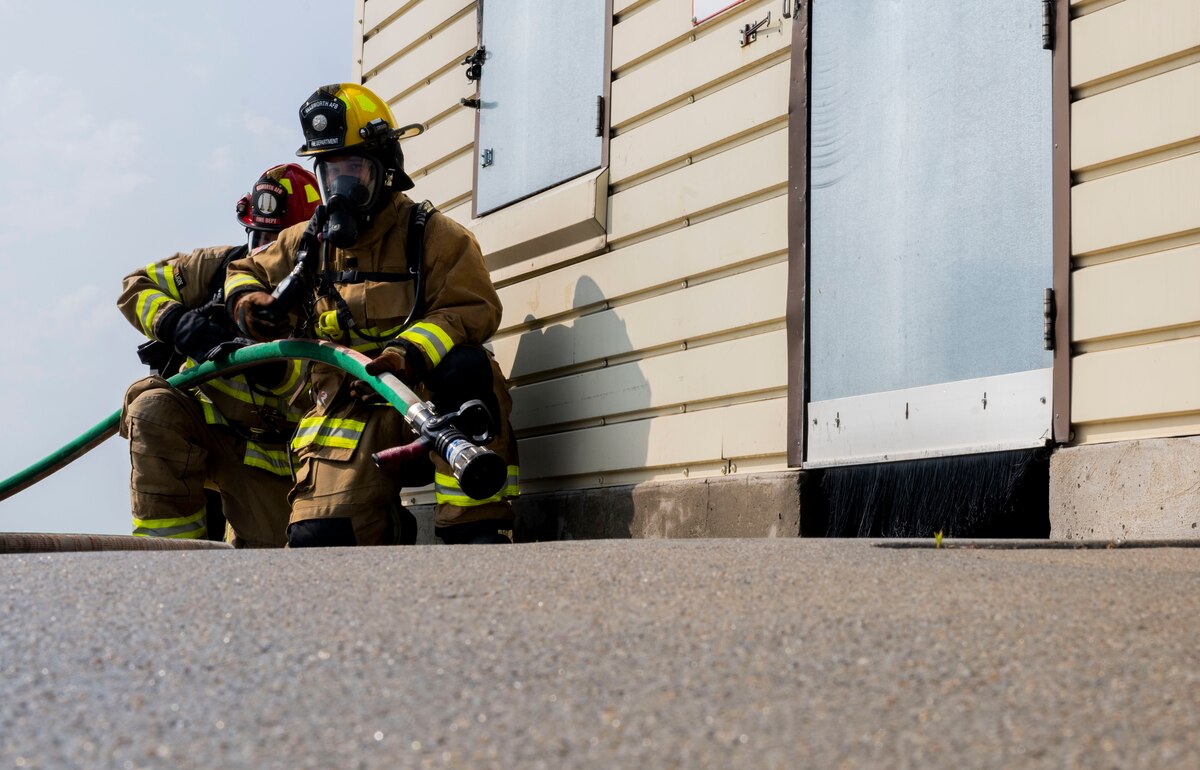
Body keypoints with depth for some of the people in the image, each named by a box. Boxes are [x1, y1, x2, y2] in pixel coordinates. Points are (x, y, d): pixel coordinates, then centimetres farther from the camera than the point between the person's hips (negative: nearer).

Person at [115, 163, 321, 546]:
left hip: (266, 454, 0)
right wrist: (175, 321, -16)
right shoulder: (222, 266, 0)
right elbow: (137, 286, 5)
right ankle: (170, 544, -27)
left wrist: (278, 371, -37)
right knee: (154, 407, -33)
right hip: (202, 418, 1)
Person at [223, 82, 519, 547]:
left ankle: (478, 533, -36)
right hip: (348, 410, 2)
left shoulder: (435, 236, 2)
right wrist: (246, 300, 6)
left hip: (423, 391, -2)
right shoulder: (308, 244, 17)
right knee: (319, 538, -24)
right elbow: (247, 272, 32)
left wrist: (407, 354, -27)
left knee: (466, 368, -39)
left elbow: (471, 309, -10)